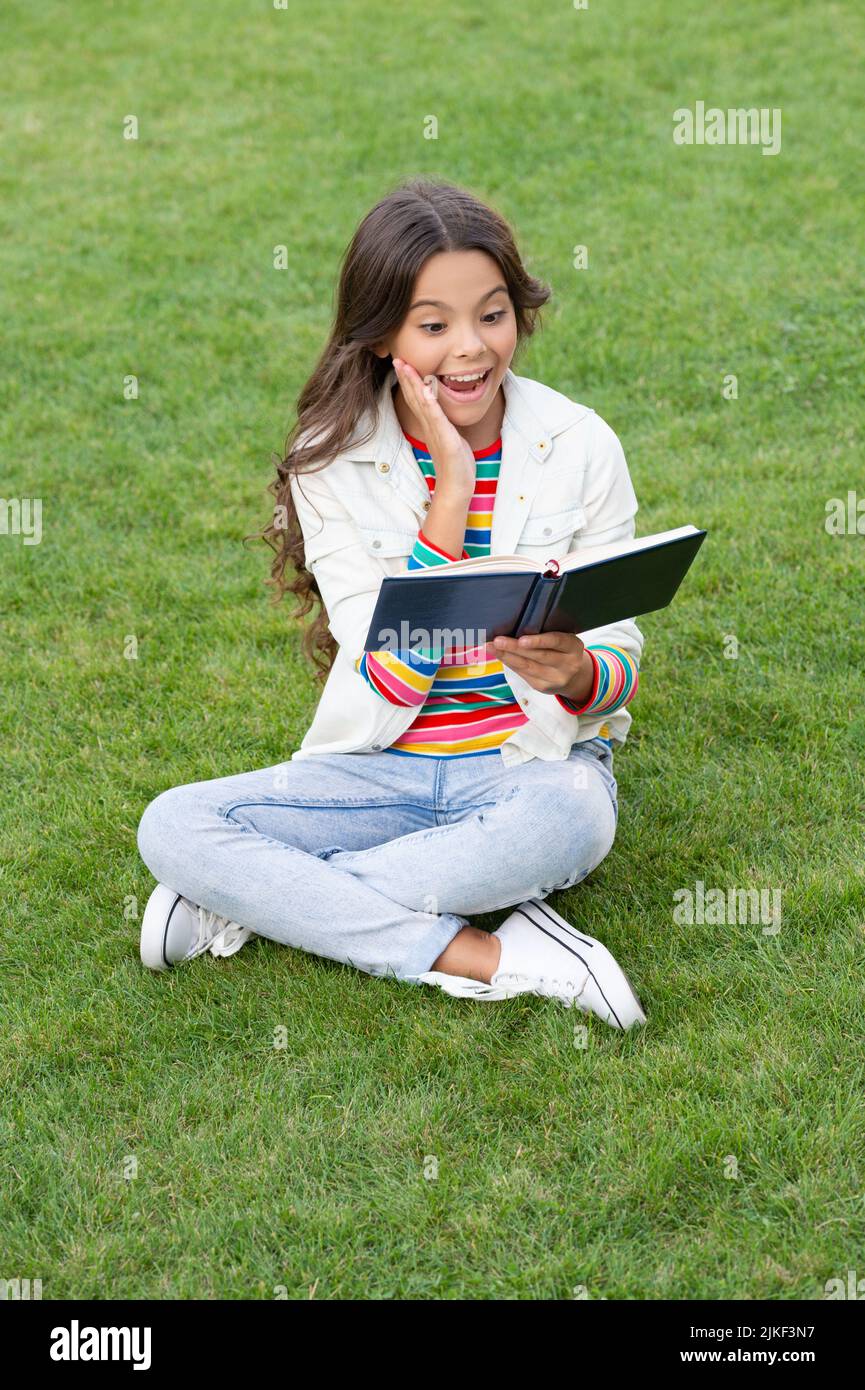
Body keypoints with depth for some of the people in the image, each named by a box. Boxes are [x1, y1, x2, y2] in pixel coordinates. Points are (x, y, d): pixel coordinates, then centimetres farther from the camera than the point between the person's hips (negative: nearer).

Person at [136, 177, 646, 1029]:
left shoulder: (580, 448, -4)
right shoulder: (333, 463, -6)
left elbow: (620, 660, -1)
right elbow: (394, 682, -15)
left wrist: (575, 672, -27)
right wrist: (452, 484, -19)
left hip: (532, 766, -1)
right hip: (382, 764, 1)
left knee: (571, 814, -37)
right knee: (172, 827, -21)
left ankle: (256, 899, -21)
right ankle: (487, 958, -26)